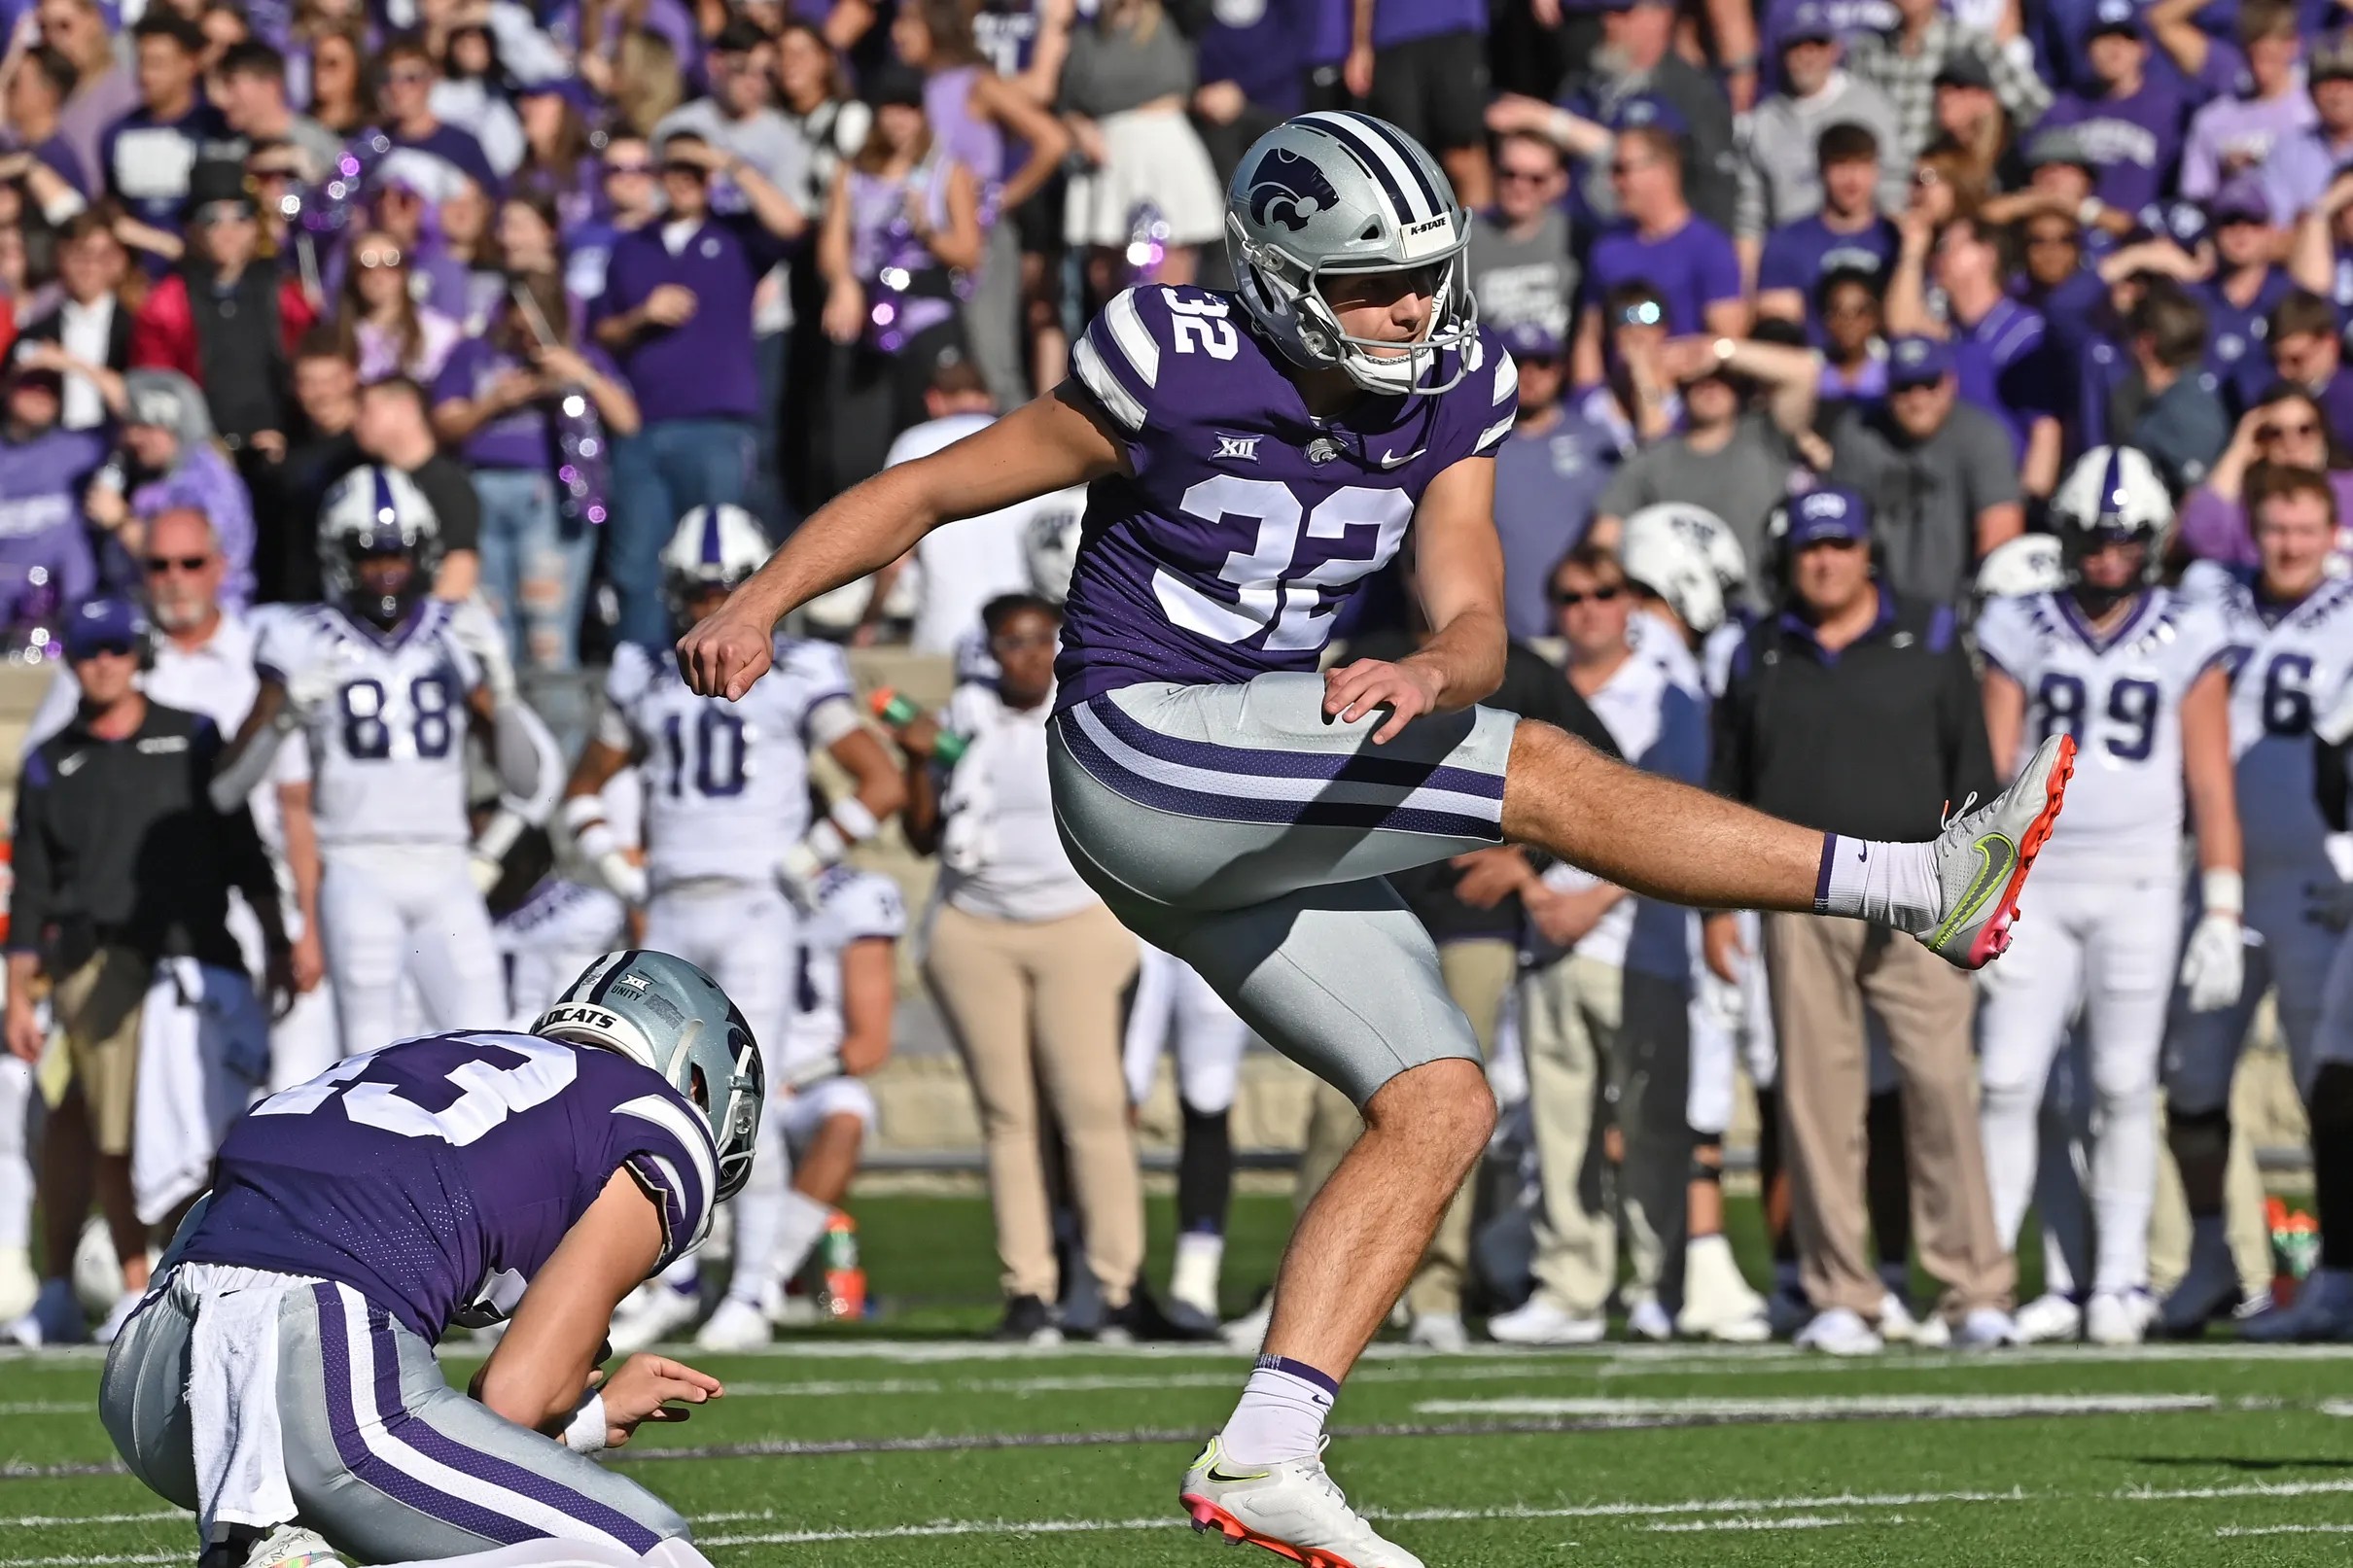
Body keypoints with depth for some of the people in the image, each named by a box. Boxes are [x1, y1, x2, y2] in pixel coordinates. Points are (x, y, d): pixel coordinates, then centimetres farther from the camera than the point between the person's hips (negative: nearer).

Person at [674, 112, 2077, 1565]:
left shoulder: (1448, 400, 3)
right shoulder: (1180, 375, -13)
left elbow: (1477, 630, -3)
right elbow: (929, 488, -6)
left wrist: (1425, 674, -28)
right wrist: (760, 604, -18)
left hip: (1266, 820, 8)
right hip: (1140, 752, -8)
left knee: (1439, 1104, -3)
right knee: (1540, 773, -17)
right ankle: (1922, 887, -18)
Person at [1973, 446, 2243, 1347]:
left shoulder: (2186, 642, 3)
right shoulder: (2022, 634, 7)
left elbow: (2211, 790, 2)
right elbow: (1993, 773, 7)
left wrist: (2222, 915, -3)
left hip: (2137, 883, -1)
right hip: (2038, 878, 1)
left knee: (2125, 1086, 0)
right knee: (2007, 1080, -4)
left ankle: (2121, 1279, 6)